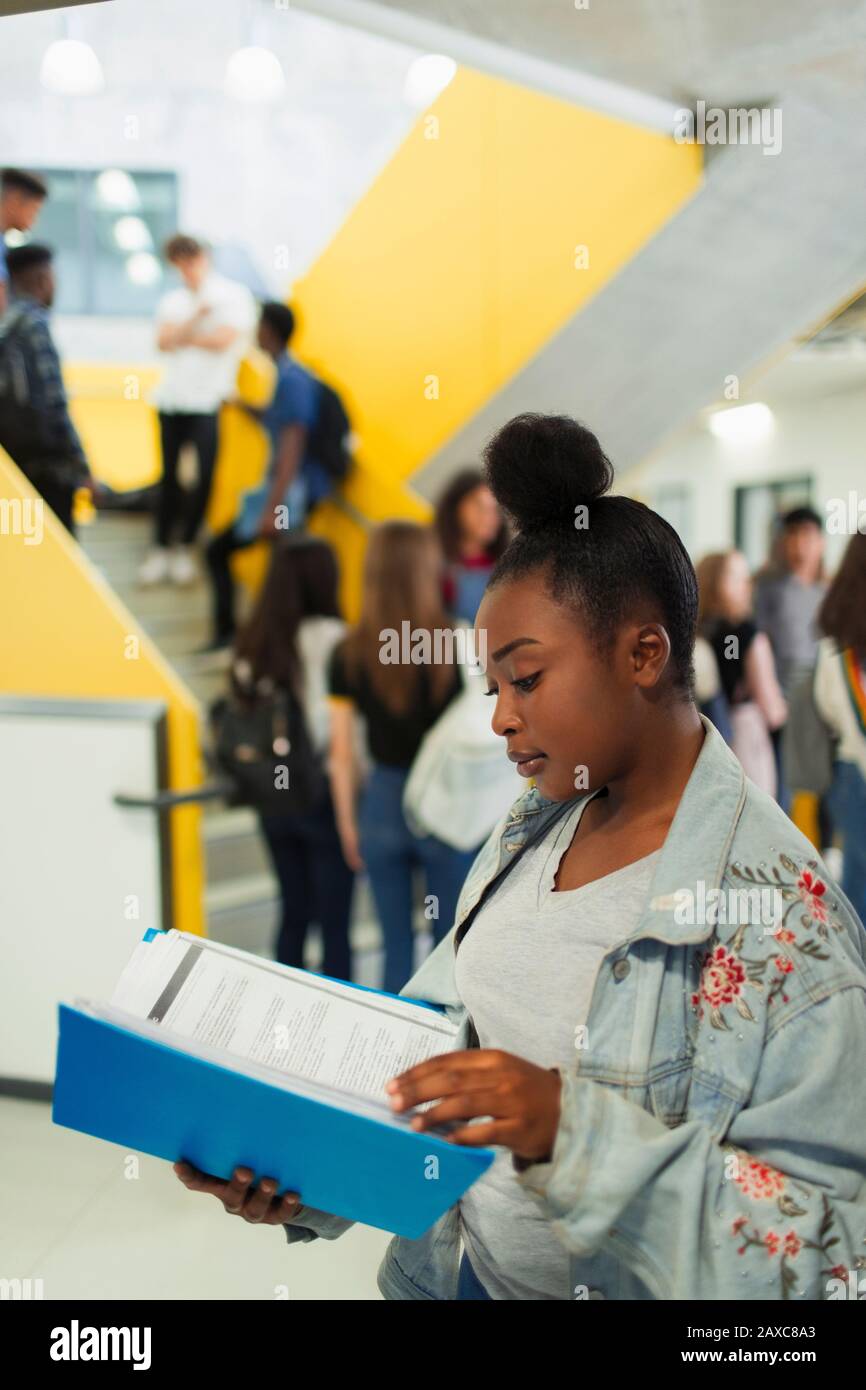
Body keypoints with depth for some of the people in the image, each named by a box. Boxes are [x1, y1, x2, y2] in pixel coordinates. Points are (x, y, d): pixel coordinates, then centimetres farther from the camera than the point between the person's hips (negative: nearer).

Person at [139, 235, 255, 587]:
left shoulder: (234, 295, 1)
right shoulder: (172, 301, 14)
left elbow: (223, 340, -9)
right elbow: (164, 342, -1)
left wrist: (184, 336, 3)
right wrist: (197, 317, -11)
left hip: (209, 402, -4)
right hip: (172, 399, 4)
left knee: (204, 477, -4)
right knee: (169, 476, 7)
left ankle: (185, 548, 10)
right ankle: (161, 549, 14)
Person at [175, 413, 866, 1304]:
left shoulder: (779, 903, -22)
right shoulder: (529, 831, -1)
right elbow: (433, 1036, 1)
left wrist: (572, 1129, -32)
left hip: (622, 1286, -6)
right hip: (468, 1270, 6)